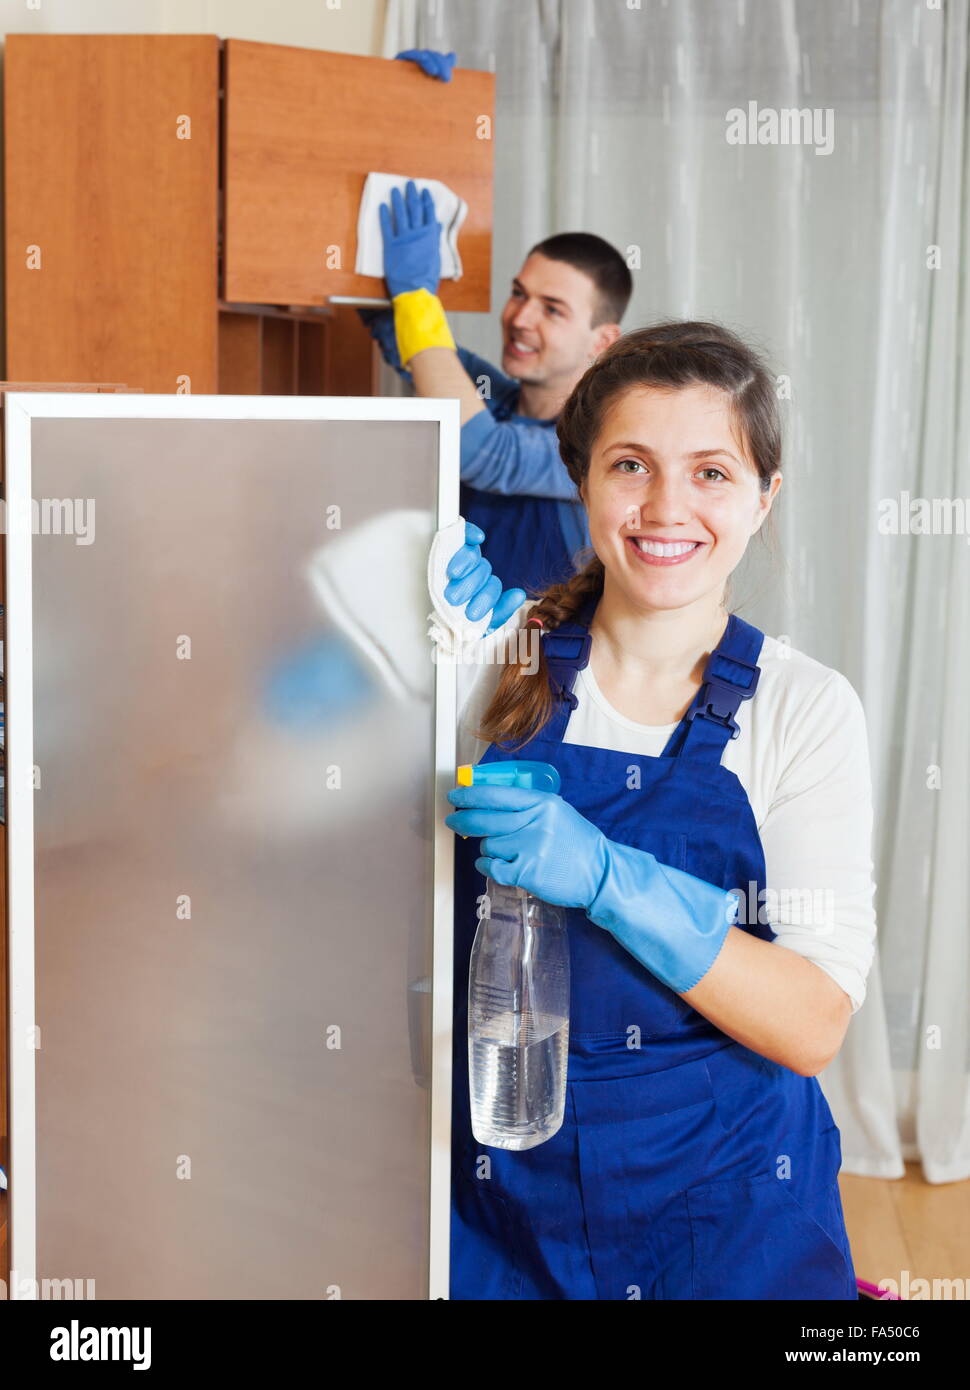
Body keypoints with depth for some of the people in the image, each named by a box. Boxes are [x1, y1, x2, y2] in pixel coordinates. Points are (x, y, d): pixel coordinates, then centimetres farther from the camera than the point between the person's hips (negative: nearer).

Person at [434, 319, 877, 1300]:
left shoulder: (805, 706, -8)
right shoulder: (498, 660, -5)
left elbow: (815, 1025, -15)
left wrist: (605, 876, -28)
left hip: (725, 1198, 0)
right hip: (503, 1183, 1)